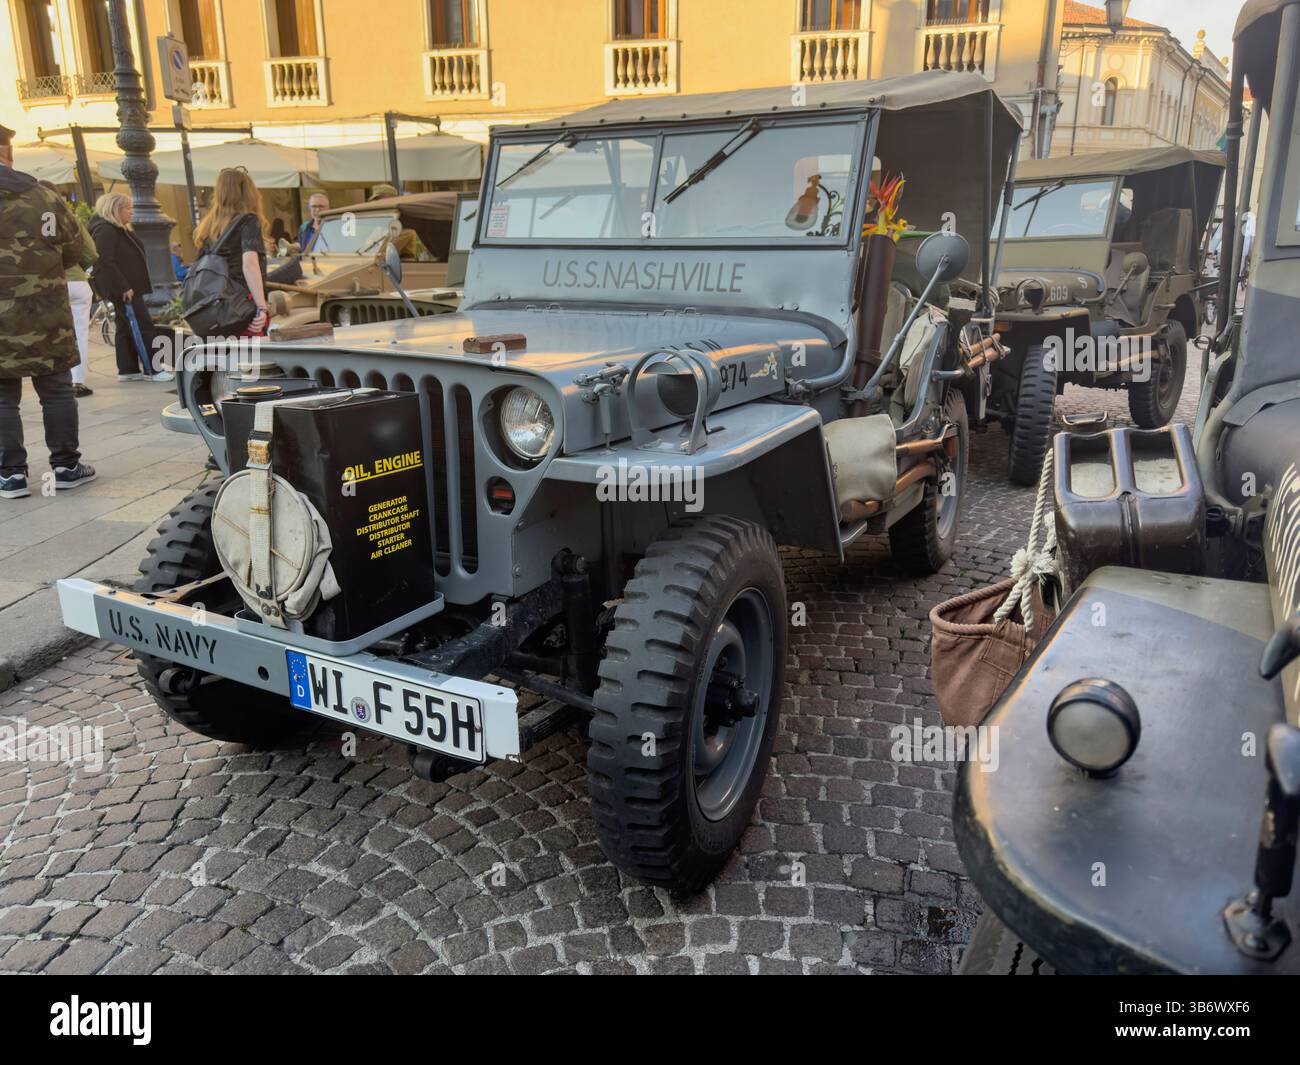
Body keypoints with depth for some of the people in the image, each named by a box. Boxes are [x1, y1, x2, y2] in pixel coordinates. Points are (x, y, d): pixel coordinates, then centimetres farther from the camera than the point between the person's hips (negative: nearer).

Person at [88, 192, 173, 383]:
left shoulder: (118, 229, 18)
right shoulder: (105, 231, -14)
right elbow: (106, 262, -21)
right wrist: (124, 287, -24)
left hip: (128, 287, 10)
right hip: (123, 290, -10)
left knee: (126, 328, 10)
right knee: (145, 328, -10)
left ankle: (127, 370, 14)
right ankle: (152, 370, -8)